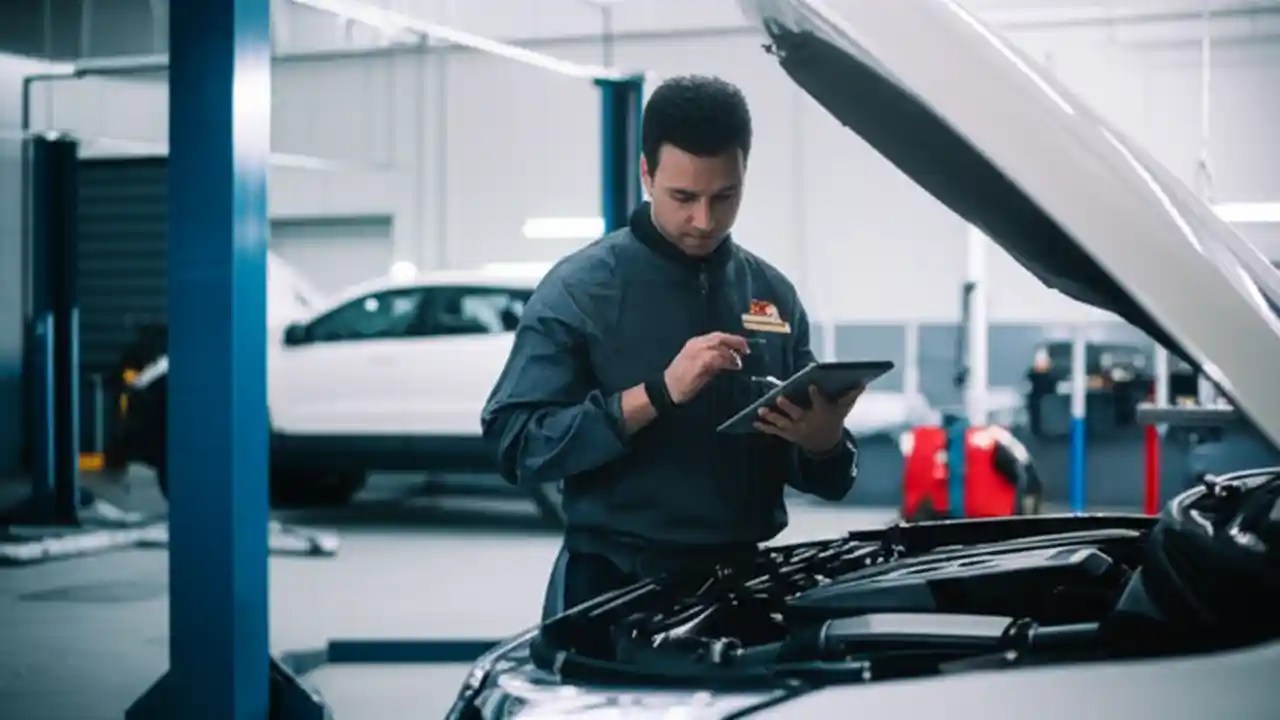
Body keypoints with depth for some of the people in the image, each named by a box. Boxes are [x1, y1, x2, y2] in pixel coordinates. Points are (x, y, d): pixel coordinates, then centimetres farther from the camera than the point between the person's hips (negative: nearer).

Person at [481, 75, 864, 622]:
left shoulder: (774, 295, 6)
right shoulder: (580, 289, -8)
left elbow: (821, 474, 11)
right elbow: (517, 443, -17)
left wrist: (824, 440, -12)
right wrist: (659, 393, -24)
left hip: (743, 578, 4)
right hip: (615, 585, -4)